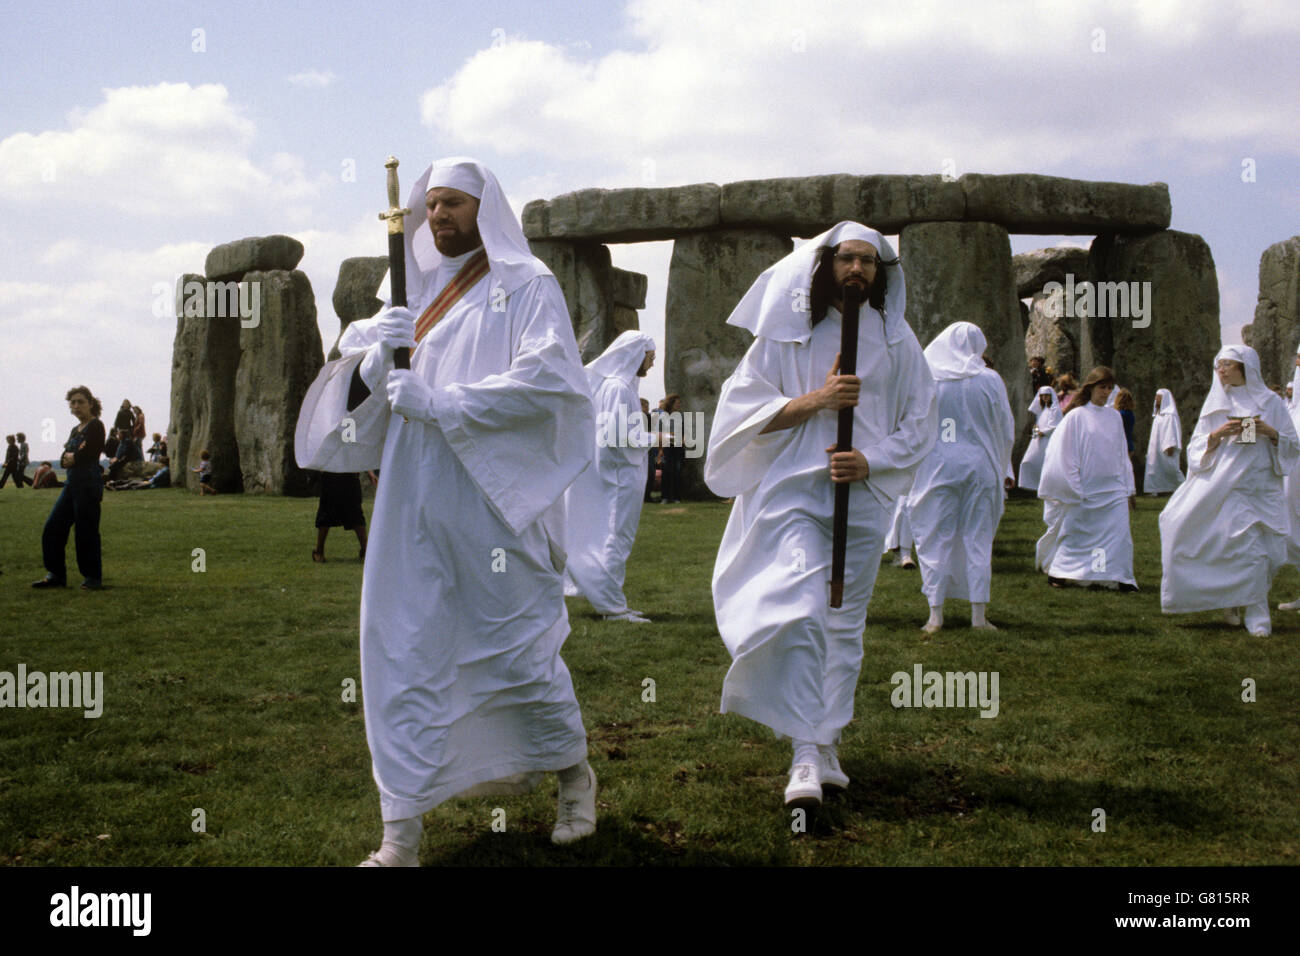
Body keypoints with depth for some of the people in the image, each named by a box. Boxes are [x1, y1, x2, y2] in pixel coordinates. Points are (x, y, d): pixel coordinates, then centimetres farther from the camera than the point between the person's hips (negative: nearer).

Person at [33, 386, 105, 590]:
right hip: (71, 484, 9)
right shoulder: (76, 429, 18)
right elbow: (64, 459, 11)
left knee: (86, 531, -5)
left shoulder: (95, 426, -7)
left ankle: (93, 578, 5)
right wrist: (70, 457, -9)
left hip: (89, 484, -9)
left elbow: (87, 456, -17)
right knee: (53, 528, 7)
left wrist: (71, 457, -1)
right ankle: (56, 575, 15)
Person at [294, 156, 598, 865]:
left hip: (489, 498, -5)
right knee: (403, 651, 0)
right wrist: (371, 345, -8)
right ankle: (402, 833, 6)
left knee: (516, 644, 3)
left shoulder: (525, 285, 0)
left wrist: (439, 401, -18)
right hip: (415, 499, 5)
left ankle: (574, 774, 29)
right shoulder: (423, 290, 18)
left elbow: (549, 376, -15)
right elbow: (362, 382, 16)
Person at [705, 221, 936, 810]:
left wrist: (870, 462, -9)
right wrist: (815, 399, -12)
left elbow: (919, 425, 9)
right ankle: (805, 755, -17)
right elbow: (745, 407, 1)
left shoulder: (896, 341, 9)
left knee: (845, 622, 8)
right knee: (802, 614, -17)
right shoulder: (788, 333, 4)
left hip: (864, 497, 3)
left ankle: (828, 744, 22)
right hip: (793, 491, -3)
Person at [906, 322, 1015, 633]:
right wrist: (999, 469, 18)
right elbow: (1006, 431, 4)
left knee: (936, 540, 4)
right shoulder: (991, 381, -2)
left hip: (936, 466, 0)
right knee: (978, 539, 7)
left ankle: (936, 614, 3)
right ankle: (978, 614, 7)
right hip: (979, 467, 1)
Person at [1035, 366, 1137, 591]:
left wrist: (1128, 488, 13)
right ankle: (1058, 572, 21)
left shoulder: (1114, 416, 9)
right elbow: (1067, 455, -4)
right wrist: (1074, 489, -7)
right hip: (1085, 487, -3)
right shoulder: (1076, 416, -5)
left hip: (1113, 487, 4)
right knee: (1075, 532, 5)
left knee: (1120, 531, -7)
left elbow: (1122, 454, 16)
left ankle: (1121, 578, -2)